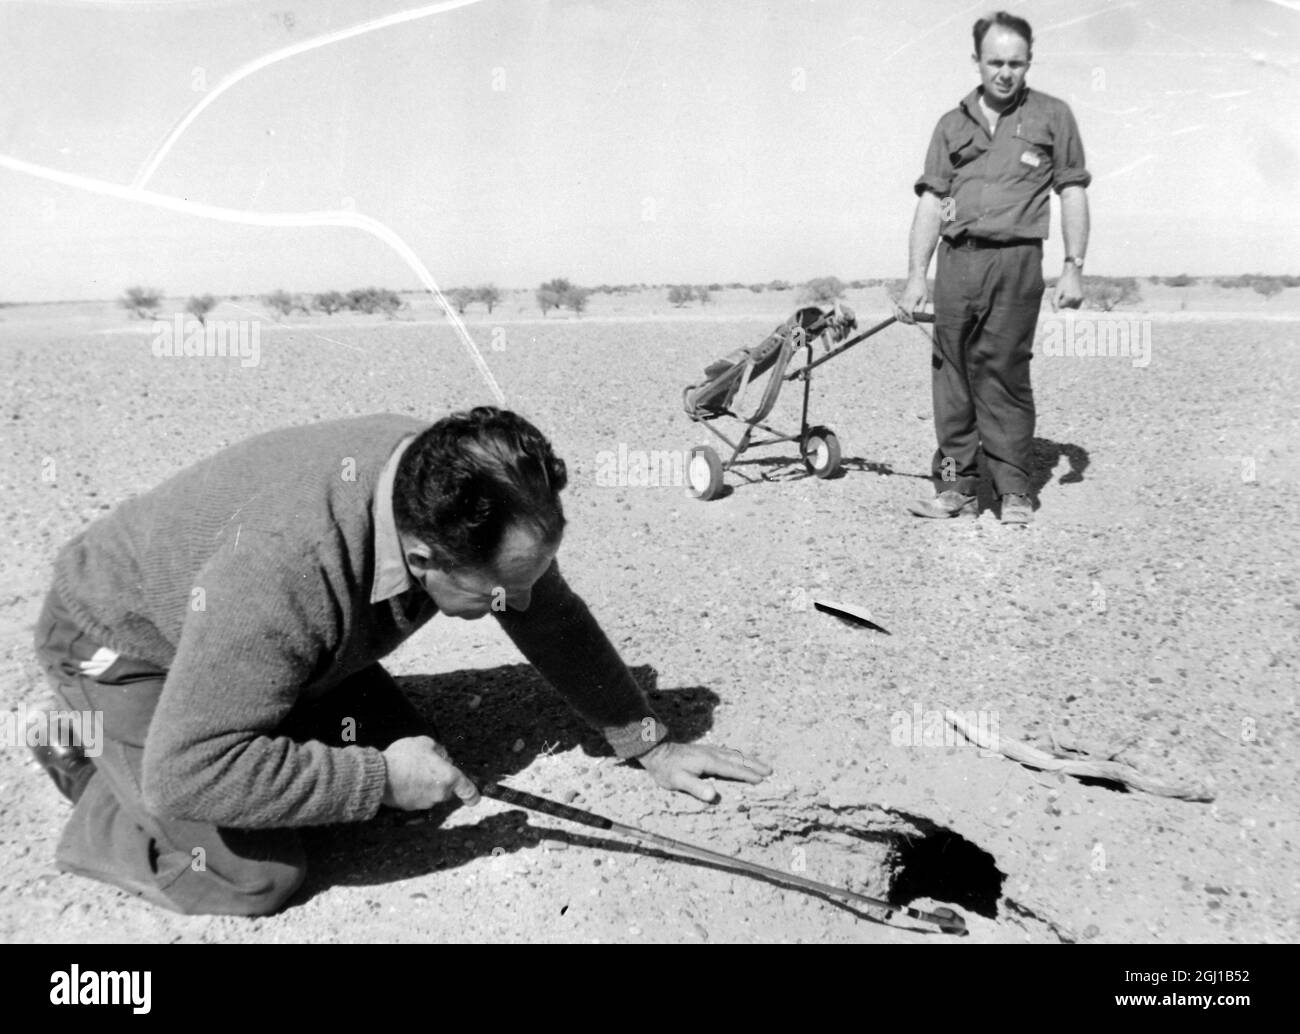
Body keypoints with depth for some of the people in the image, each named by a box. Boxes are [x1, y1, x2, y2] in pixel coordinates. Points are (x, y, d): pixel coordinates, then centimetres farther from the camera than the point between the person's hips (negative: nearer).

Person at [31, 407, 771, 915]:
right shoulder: (280, 569, -45)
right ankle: (93, 767, 8)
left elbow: (554, 621, -8)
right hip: (123, 643, -6)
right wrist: (381, 779, -36)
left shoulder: (453, 491, -22)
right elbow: (184, 772, -40)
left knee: (412, 755, 0)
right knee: (257, 875, -15)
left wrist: (651, 745, -6)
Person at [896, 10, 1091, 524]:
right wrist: (916, 276, 1)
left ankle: (1014, 490, 3)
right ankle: (956, 485, 10)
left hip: (1015, 260, -3)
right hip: (955, 257, 3)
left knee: (1004, 375, -6)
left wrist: (1073, 268, -1)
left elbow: (1073, 193, 8)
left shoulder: (1052, 116, 11)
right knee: (950, 373, 2)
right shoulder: (952, 124, 16)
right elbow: (930, 201, 10)